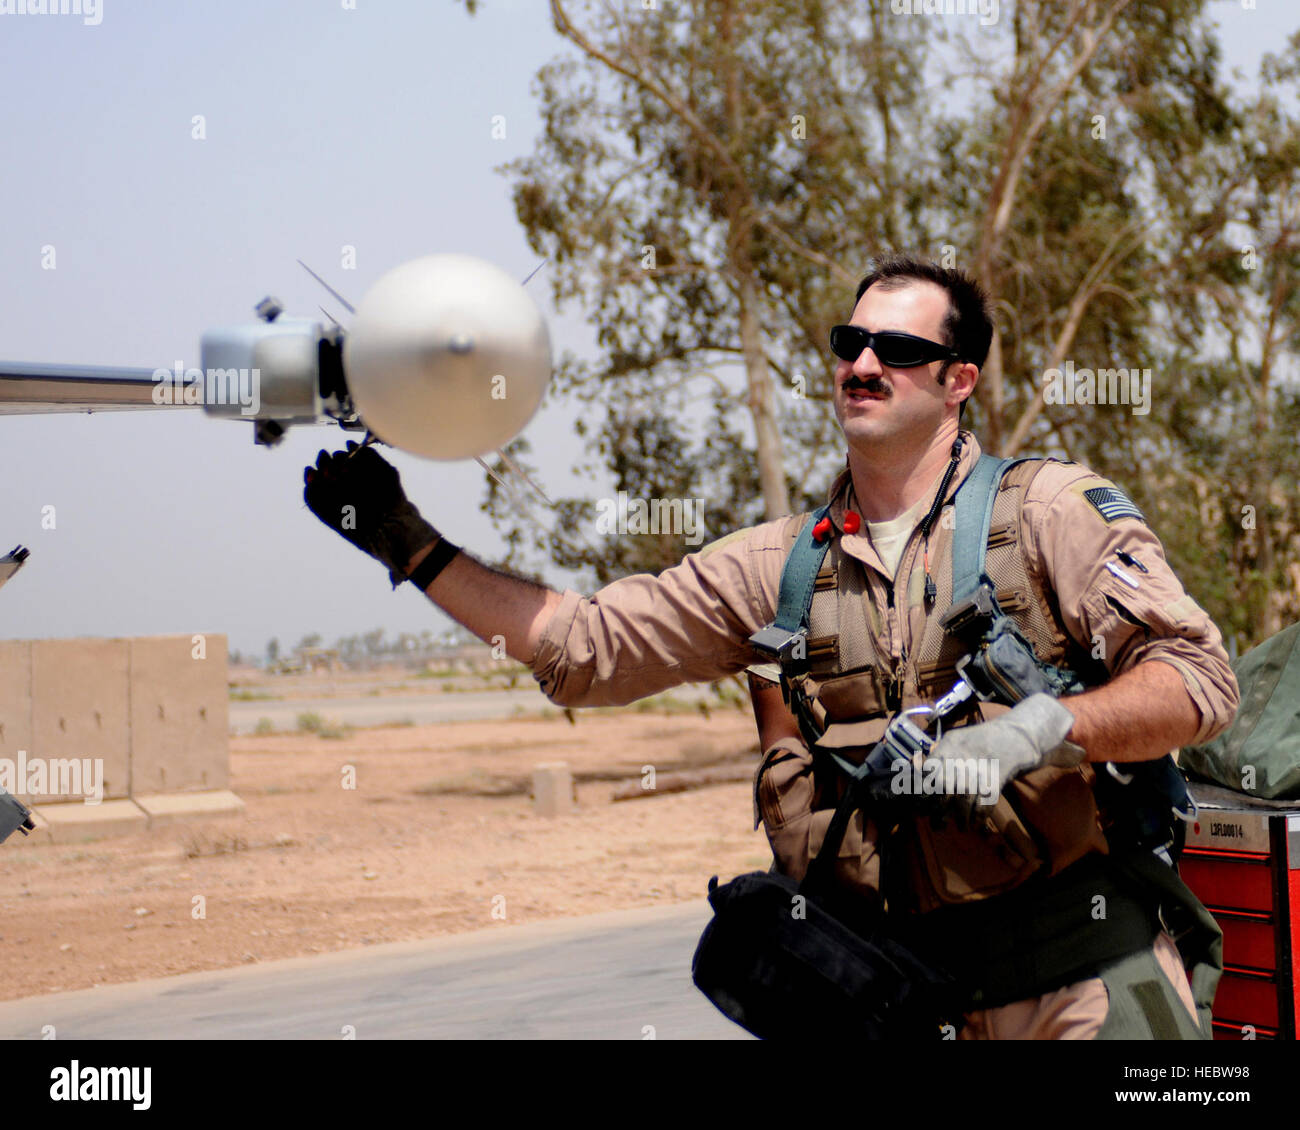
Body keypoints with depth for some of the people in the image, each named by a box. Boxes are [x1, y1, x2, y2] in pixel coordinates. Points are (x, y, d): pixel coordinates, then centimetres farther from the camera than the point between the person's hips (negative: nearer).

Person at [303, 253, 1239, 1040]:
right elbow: (587, 647, 12)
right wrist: (410, 544, 7)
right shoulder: (779, 565, 11)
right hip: (908, 986, 3)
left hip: (1091, 973, -3)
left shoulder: (1054, 512, -1)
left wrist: (1035, 730, -23)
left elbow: (1200, 681, -8)